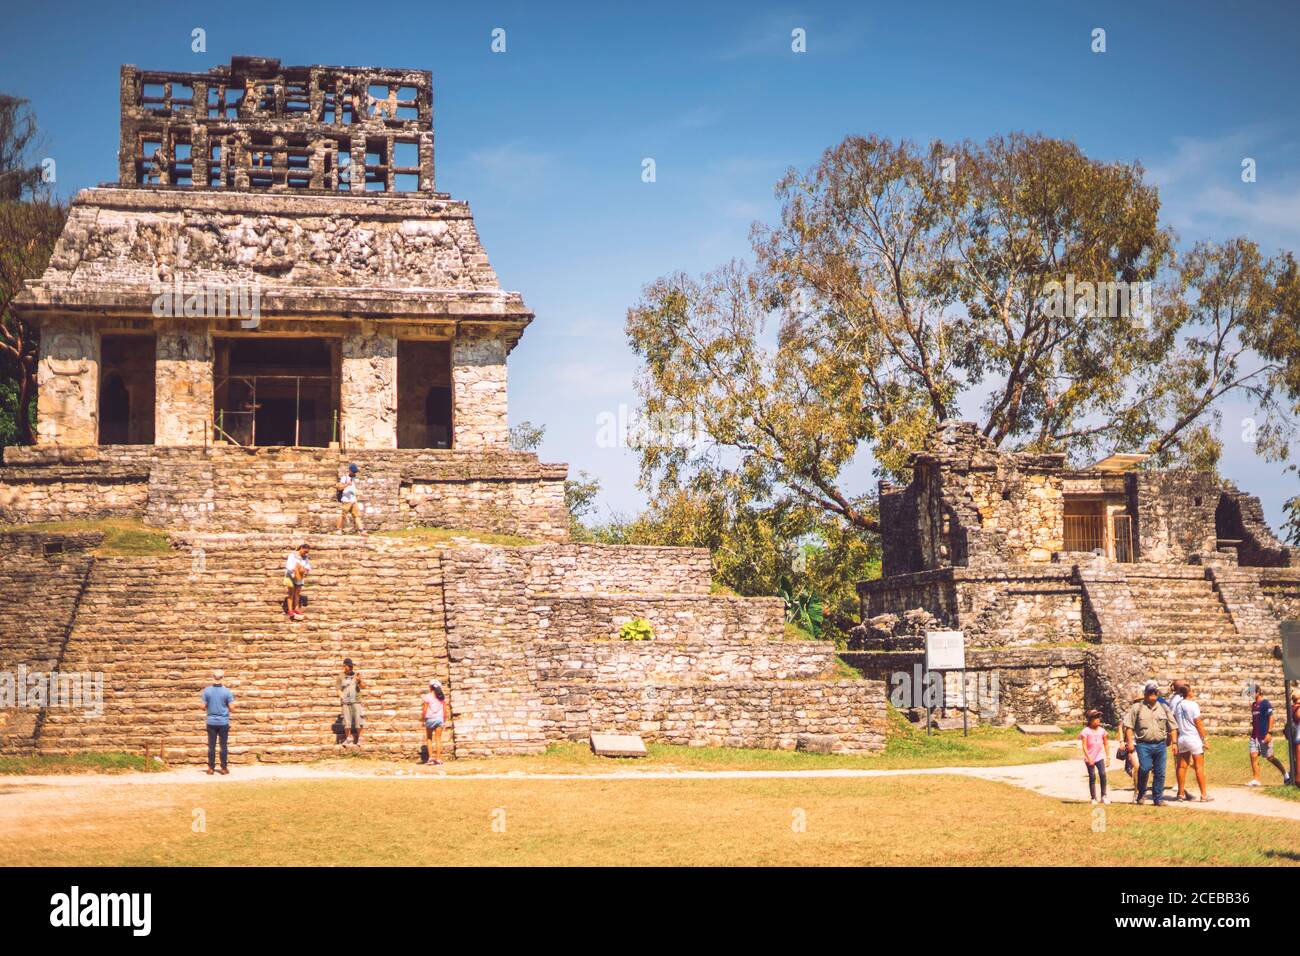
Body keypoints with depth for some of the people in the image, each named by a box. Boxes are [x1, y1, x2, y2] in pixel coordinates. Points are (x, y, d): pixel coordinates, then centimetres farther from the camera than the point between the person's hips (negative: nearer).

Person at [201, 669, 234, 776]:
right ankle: (223, 768, 9)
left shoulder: (207, 690, -7)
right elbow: (231, 707, -7)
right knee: (224, 746, 7)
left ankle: (211, 768, 11)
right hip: (223, 722, -1)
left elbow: (203, 707, -3)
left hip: (211, 722, 1)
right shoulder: (226, 691, -10)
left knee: (211, 746, 8)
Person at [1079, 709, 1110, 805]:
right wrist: (1089, 757, -20)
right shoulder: (1086, 731, -7)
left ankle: (1104, 796, -1)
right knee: (1092, 777, 2)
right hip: (1090, 758, -3)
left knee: (1103, 774, -11)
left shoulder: (1102, 730, 5)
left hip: (1099, 756, 3)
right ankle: (1093, 798, 10)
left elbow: (1106, 744, 12)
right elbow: (1084, 746, -11)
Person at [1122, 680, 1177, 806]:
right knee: (1145, 768, -17)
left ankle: (1158, 799, 11)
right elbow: (1128, 726, 1)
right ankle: (1141, 793, 6)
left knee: (1160, 773, 2)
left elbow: (1173, 727, 17)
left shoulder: (1163, 708, 15)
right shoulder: (1137, 708, 5)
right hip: (1143, 744, -3)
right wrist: (1130, 742, -7)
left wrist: (1174, 743, 8)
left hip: (1161, 745, 3)